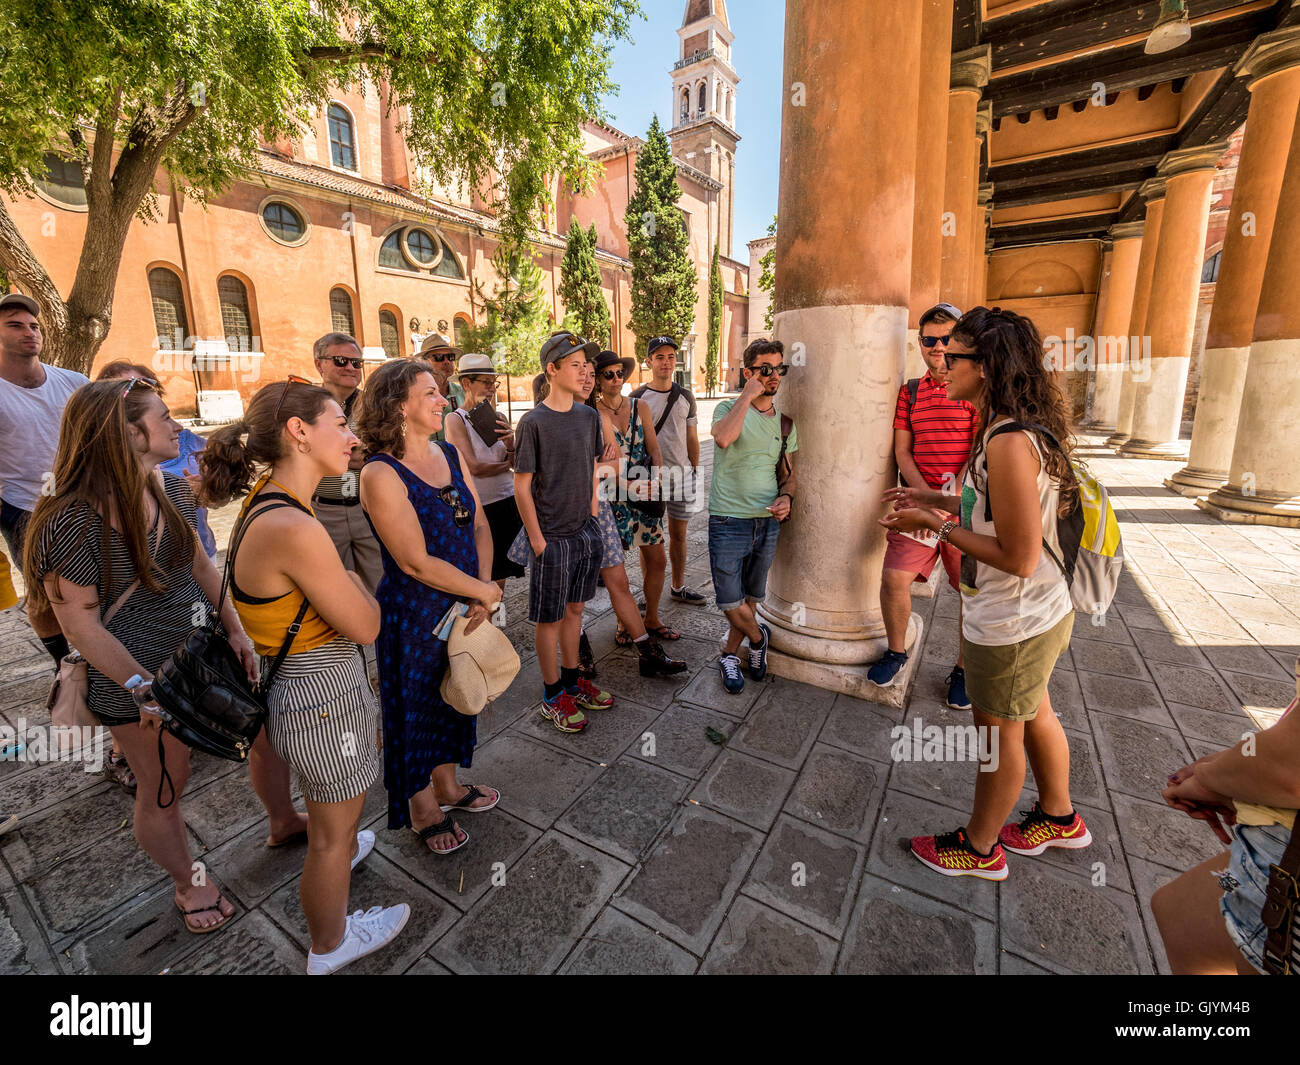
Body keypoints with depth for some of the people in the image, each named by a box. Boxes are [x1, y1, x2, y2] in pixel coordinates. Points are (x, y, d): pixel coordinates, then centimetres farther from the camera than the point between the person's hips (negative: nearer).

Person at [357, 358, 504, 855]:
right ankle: (422, 809, 38)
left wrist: (484, 593, -10)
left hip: (465, 606, 7)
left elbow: (480, 525, 2)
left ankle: (447, 786, 46)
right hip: (412, 614, -7)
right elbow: (416, 562, -23)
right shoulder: (381, 474, -20)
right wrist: (484, 591, -14)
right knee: (416, 706, 13)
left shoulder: (450, 455, 2)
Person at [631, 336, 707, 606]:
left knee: (678, 534, 11)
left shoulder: (686, 396, 8)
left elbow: (692, 437, 13)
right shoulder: (637, 398, -1)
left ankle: (678, 588, 26)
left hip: (681, 474, 3)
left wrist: (695, 471, 9)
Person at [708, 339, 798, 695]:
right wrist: (748, 395, -19)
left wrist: (786, 497, -5)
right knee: (731, 604, -1)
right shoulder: (730, 408, -5)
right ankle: (758, 636, 30)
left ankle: (729, 654, 34)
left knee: (750, 598, 14)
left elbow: (789, 474, 17)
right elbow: (723, 437, -29)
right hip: (729, 521, -5)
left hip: (768, 522, 5)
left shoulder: (785, 423, 10)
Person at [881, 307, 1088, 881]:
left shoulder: (1009, 443, -28)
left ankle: (979, 848, 36)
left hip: (1010, 625, -9)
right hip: (1041, 612, 10)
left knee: (999, 736, 11)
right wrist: (937, 499, 8)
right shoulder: (1018, 429, 4)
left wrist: (936, 524, -21)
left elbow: (1017, 557, -28)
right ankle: (1059, 817, 53)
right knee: (1033, 715, 28)